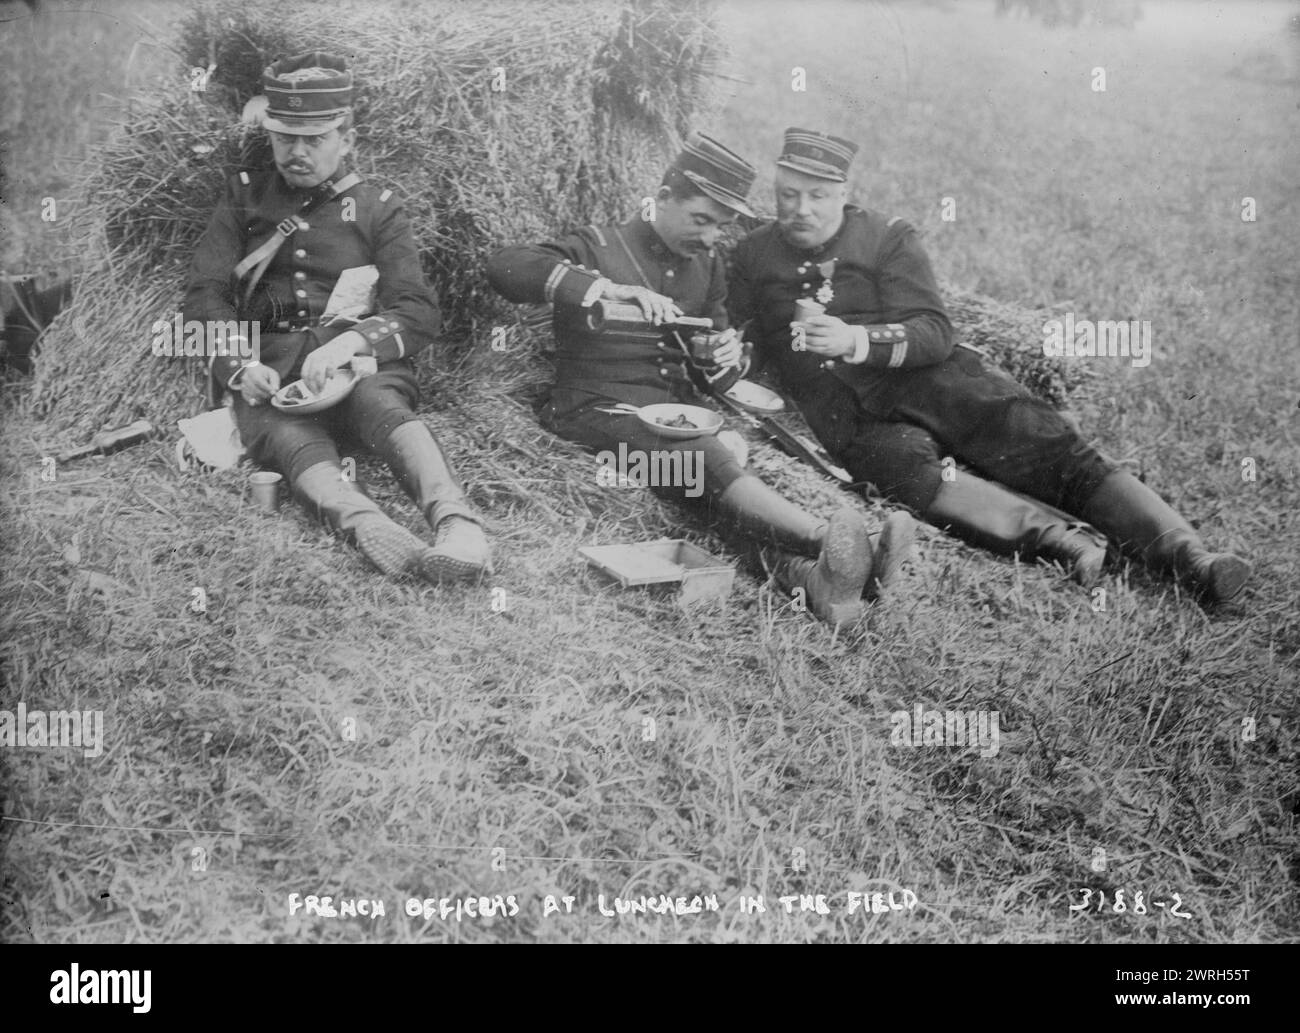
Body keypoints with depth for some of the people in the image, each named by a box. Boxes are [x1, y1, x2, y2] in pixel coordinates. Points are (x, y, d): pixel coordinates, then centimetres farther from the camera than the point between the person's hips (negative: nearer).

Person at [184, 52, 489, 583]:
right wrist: (239, 366, -11)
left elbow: (420, 312, 2)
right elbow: (205, 295, 10)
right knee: (291, 440, -35)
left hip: (358, 359, -1)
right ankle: (369, 528, -64)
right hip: (269, 367, 1)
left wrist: (351, 342, -20)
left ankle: (459, 525, -62)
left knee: (380, 401, -37)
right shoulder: (245, 197, 19)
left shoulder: (377, 207, 14)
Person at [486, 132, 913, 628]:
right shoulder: (599, 247, 0)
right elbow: (503, 266, -20)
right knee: (703, 457, -36)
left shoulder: (706, 263, 19)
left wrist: (725, 356, -2)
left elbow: (712, 379, 25)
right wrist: (610, 289, -30)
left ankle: (800, 570, -59)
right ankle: (826, 542, -59)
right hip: (600, 408, -6)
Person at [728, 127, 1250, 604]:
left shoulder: (886, 238, 8)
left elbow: (935, 334, -3)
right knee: (907, 466, -36)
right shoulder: (752, 256, 14)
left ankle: (1183, 550, -28)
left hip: (927, 379, 1)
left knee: (1050, 447, -19)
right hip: (847, 414, 0)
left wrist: (856, 341, -20)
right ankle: (1057, 536, -47)